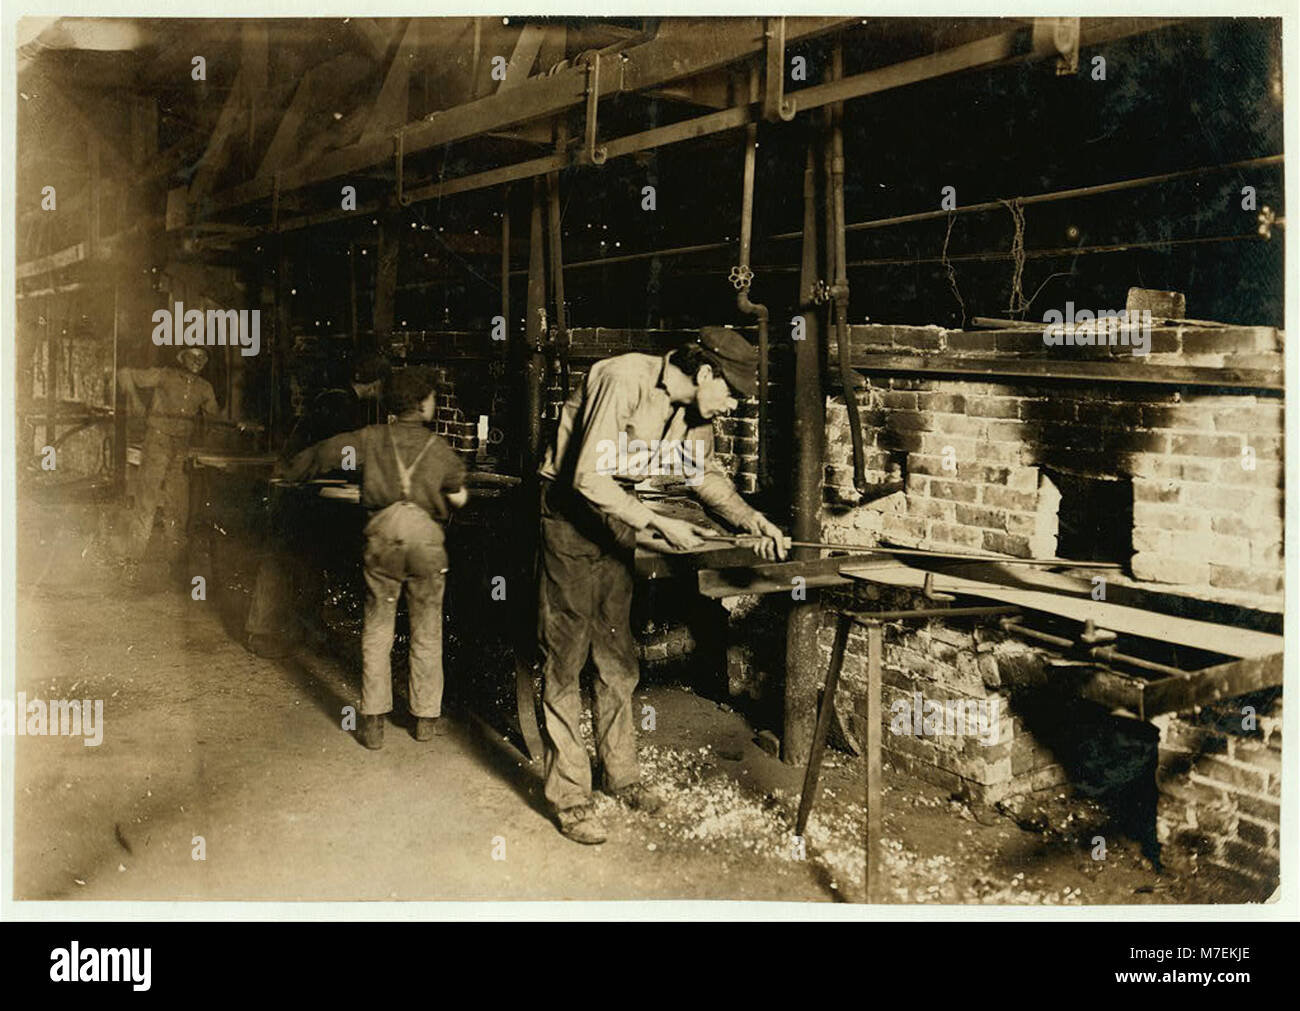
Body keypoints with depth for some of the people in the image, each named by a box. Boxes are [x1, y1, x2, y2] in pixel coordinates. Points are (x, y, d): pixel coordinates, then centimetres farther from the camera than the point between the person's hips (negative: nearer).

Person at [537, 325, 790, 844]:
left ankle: (620, 773, 27)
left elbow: (707, 473, 14)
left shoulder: (693, 409, -1)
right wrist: (657, 523, -29)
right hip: (568, 512, -8)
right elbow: (588, 478, -29)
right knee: (565, 660, -2)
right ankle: (569, 796, 6)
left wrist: (752, 519, -2)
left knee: (618, 657, 13)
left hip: (615, 514, 8)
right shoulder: (623, 381, -27)